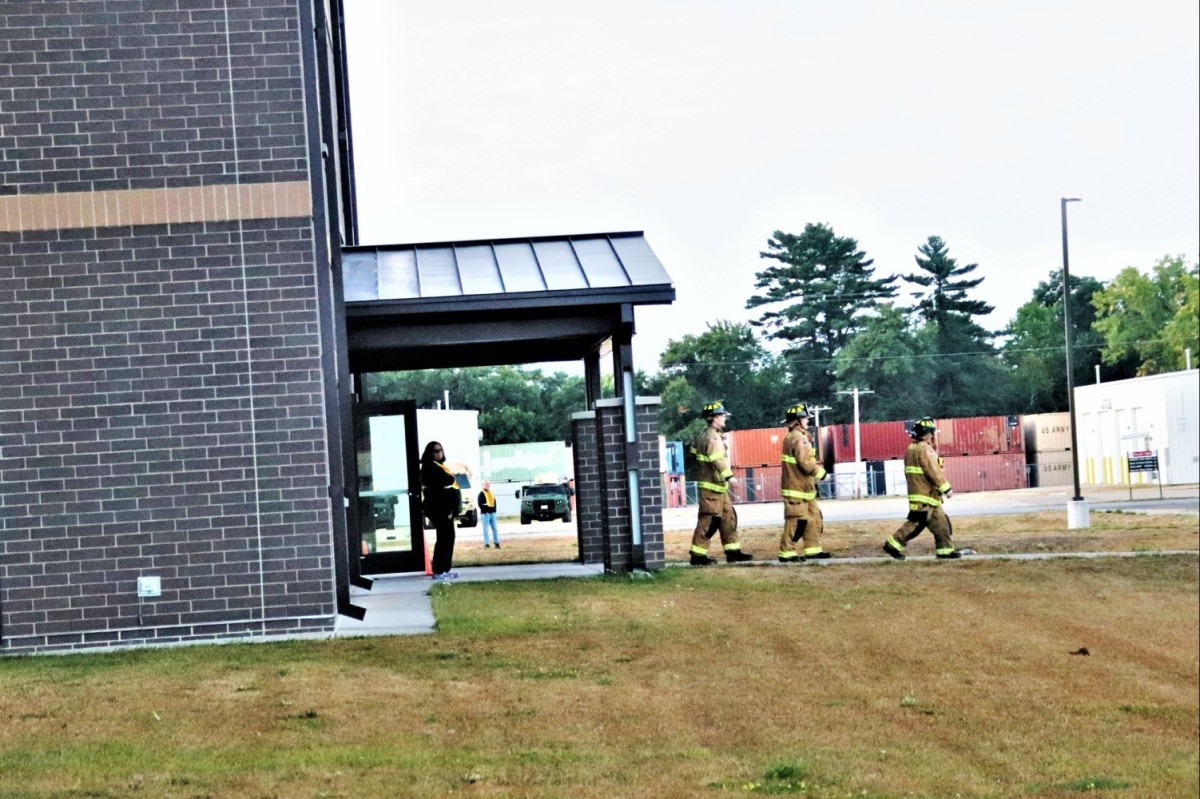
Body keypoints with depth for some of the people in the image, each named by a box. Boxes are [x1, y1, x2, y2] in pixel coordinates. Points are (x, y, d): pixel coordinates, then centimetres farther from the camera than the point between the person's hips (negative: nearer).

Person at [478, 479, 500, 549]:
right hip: (485, 513, -6)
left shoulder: (492, 493, 18)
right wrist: (486, 507, -20)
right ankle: (486, 544, -4)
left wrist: (494, 510, 7)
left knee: (495, 529, 7)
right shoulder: (481, 493, -3)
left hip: (492, 513, 6)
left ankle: (496, 543, 12)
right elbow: (480, 504, -11)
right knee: (485, 529, -6)